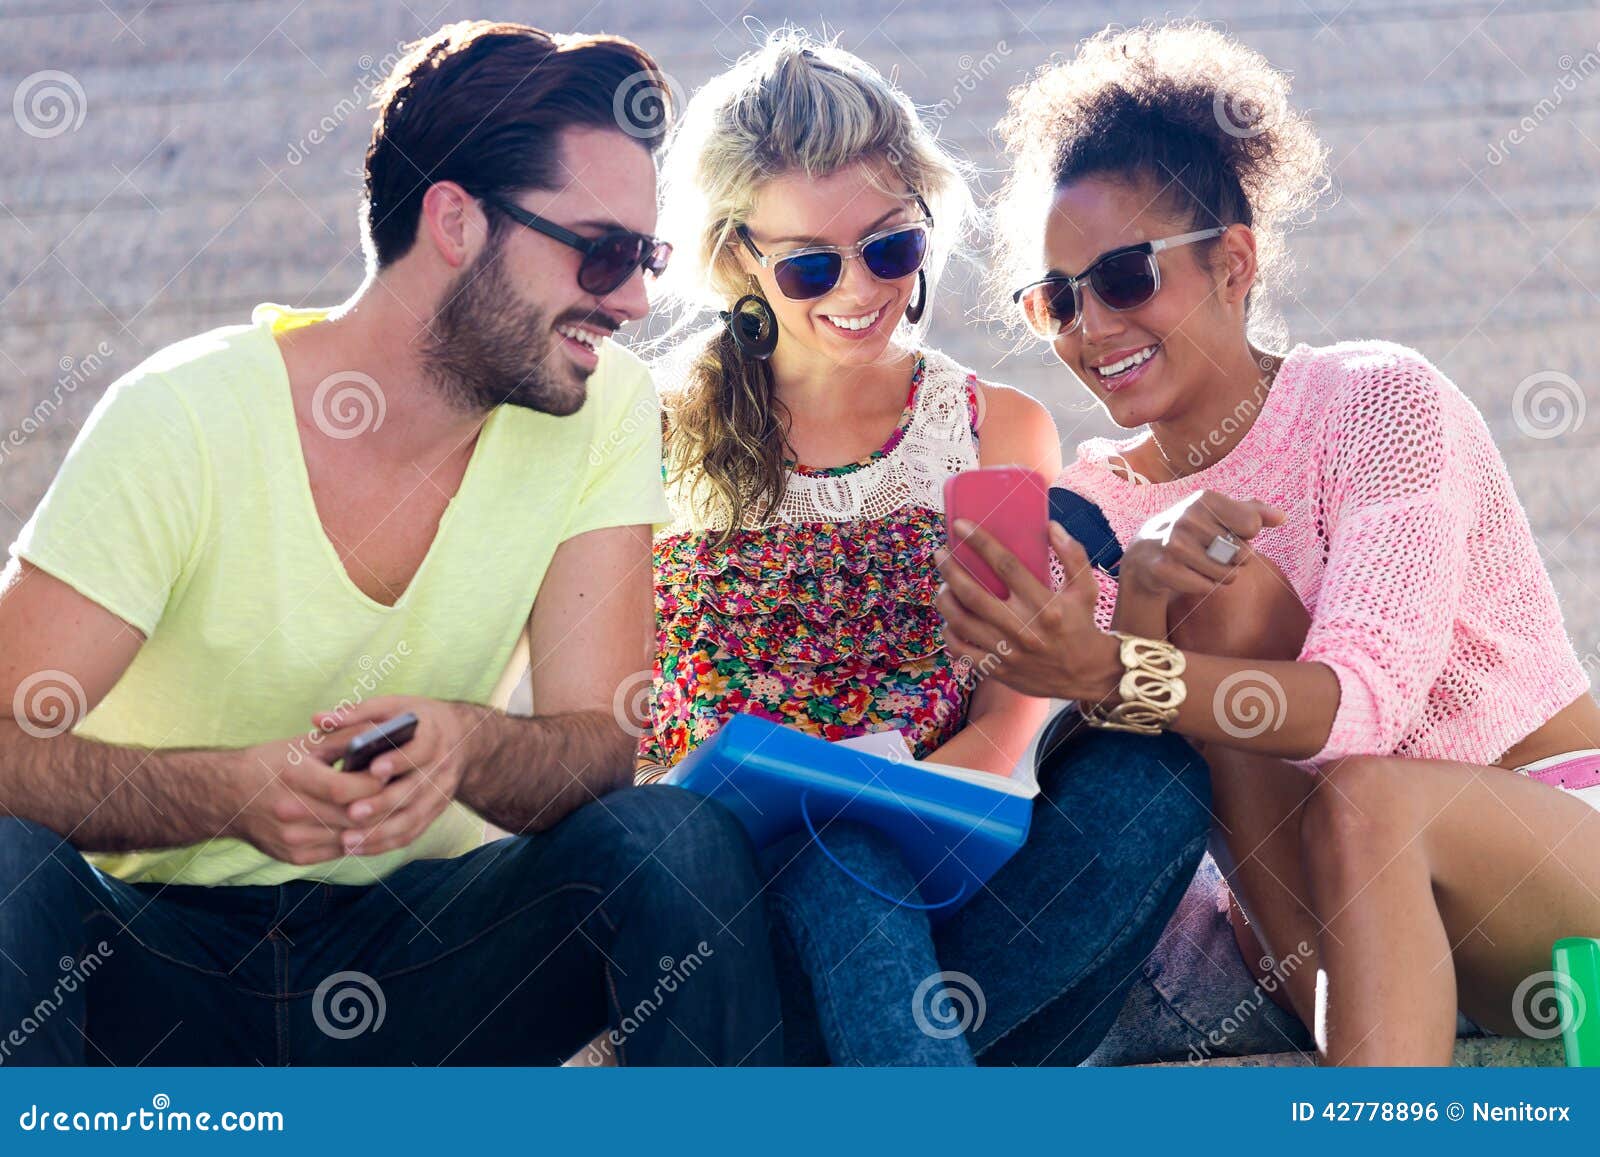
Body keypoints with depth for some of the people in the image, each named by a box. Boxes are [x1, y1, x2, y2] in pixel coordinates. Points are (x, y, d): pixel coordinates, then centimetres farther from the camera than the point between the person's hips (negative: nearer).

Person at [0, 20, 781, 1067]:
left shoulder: (603, 412, -4)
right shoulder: (187, 419, -14)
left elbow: (601, 749, -10)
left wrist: (466, 747, -34)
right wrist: (231, 790, -38)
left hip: (414, 950, 3)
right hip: (159, 961, -2)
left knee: (678, 843, -24)